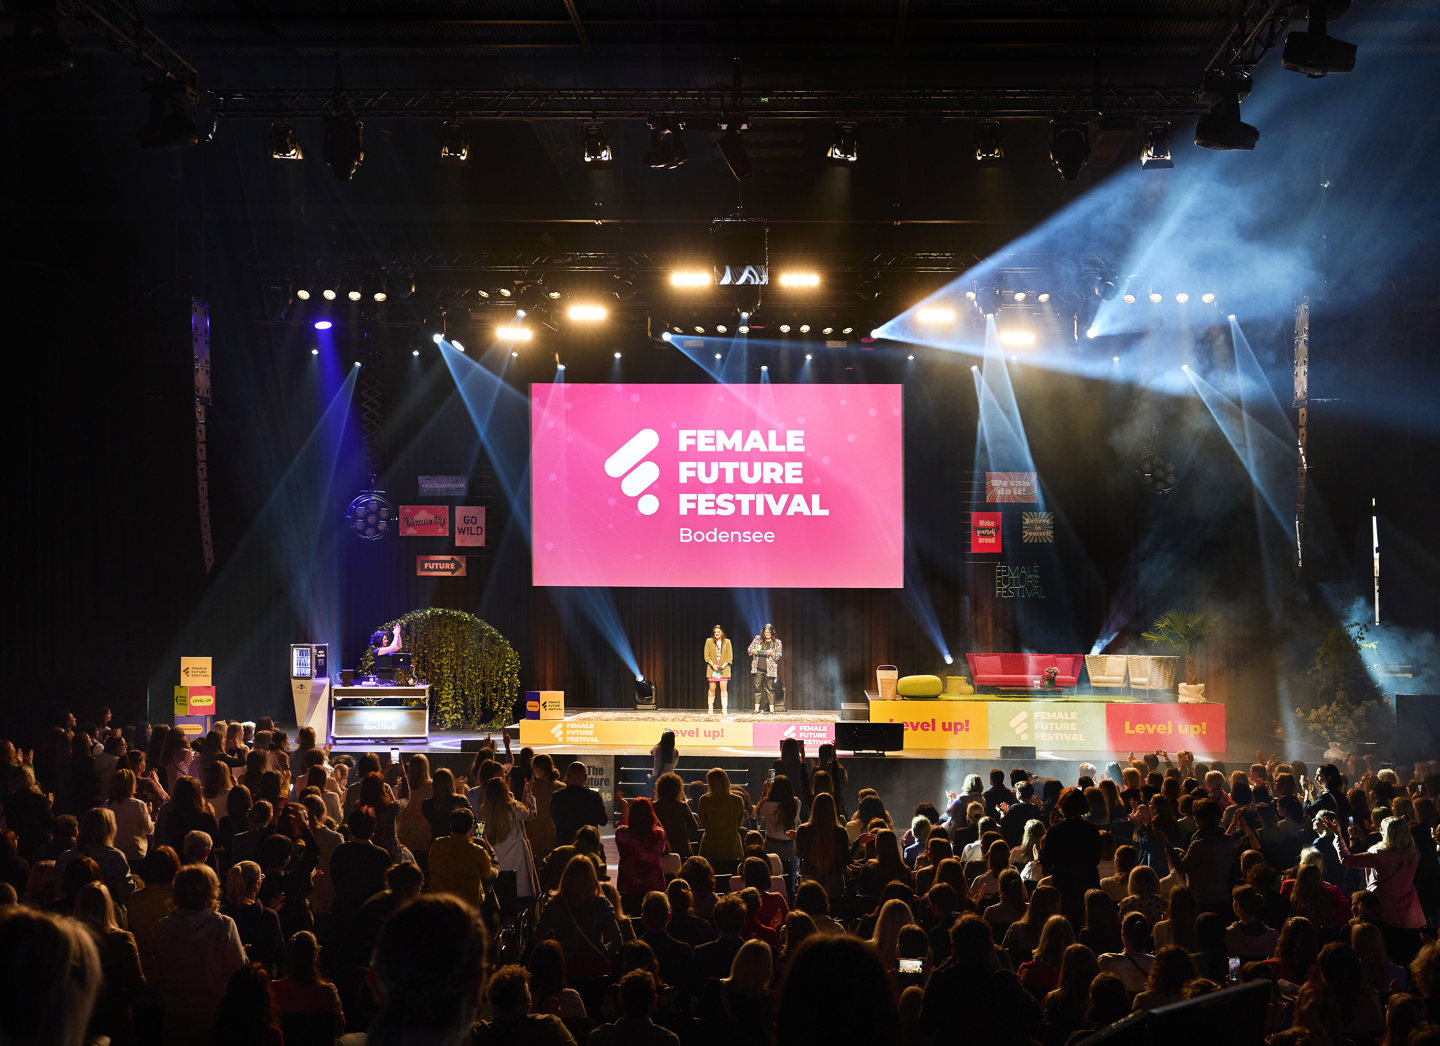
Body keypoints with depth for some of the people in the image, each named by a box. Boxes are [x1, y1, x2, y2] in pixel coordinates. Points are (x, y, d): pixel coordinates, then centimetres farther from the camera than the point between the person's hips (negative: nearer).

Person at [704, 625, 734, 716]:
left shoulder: (727, 642, 7)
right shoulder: (709, 641, 6)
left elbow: (730, 656, 5)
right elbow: (706, 655, 2)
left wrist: (724, 665, -9)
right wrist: (713, 665, -10)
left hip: (724, 668, 0)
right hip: (712, 668, 0)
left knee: (724, 688, -8)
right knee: (712, 688, 0)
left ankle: (724, 710, -10)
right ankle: (711, 709, 9)